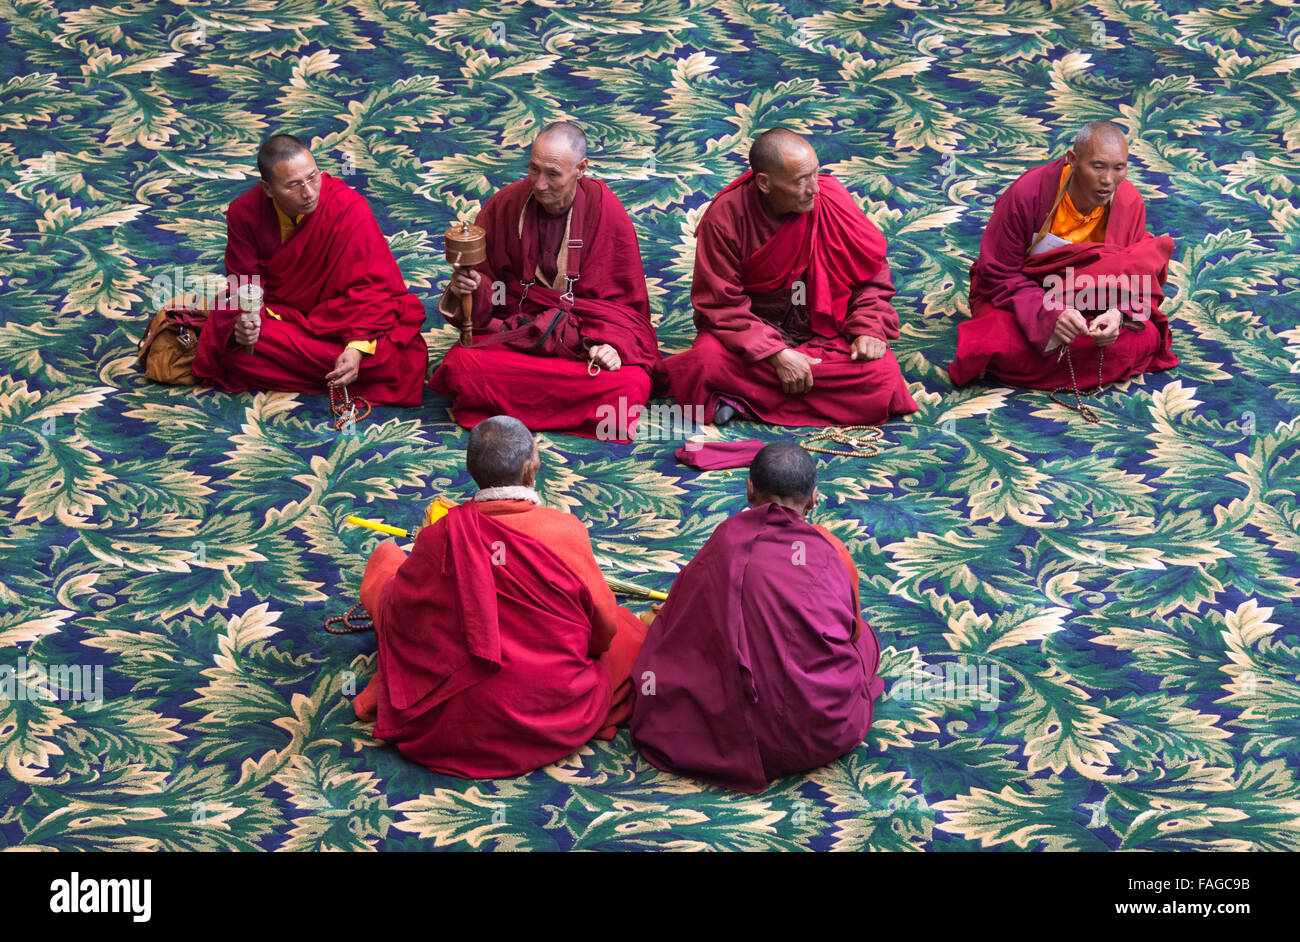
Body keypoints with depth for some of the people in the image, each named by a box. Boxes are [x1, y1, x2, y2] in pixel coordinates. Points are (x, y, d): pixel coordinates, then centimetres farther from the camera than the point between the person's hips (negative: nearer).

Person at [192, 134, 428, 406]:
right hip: (277, 311, 2)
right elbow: (245, 281, -1)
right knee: (234, 350, -30)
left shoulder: (350, 208, -19)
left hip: (340, 317, -1)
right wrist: (243, 321, -26)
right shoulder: (244, 213, -11)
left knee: (395, 358, -30)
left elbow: (372, 284, -19)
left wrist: (358, 347, -35)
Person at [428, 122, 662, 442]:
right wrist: (468, 286, -17)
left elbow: (626, 299, 2)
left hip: (588, 334, -1)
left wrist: (612, 343, -17)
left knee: (632, 385, -32)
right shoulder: (505, 205, -1)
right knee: (461, 366, -29)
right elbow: (484, 278, 8)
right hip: (514, 328, 1)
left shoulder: (606, 211, -4)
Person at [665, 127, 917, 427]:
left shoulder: (832, 201, -8)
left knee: (881, 378, -27)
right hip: (751, 332, -3)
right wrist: (777, 355, -23)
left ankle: (744, 399, -22)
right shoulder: (725, 217, -14)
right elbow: (722, 303, -13)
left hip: (824, 332, 3)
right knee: (707, 362, -35)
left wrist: (870, 329, -12)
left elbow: (872, 270, 4)